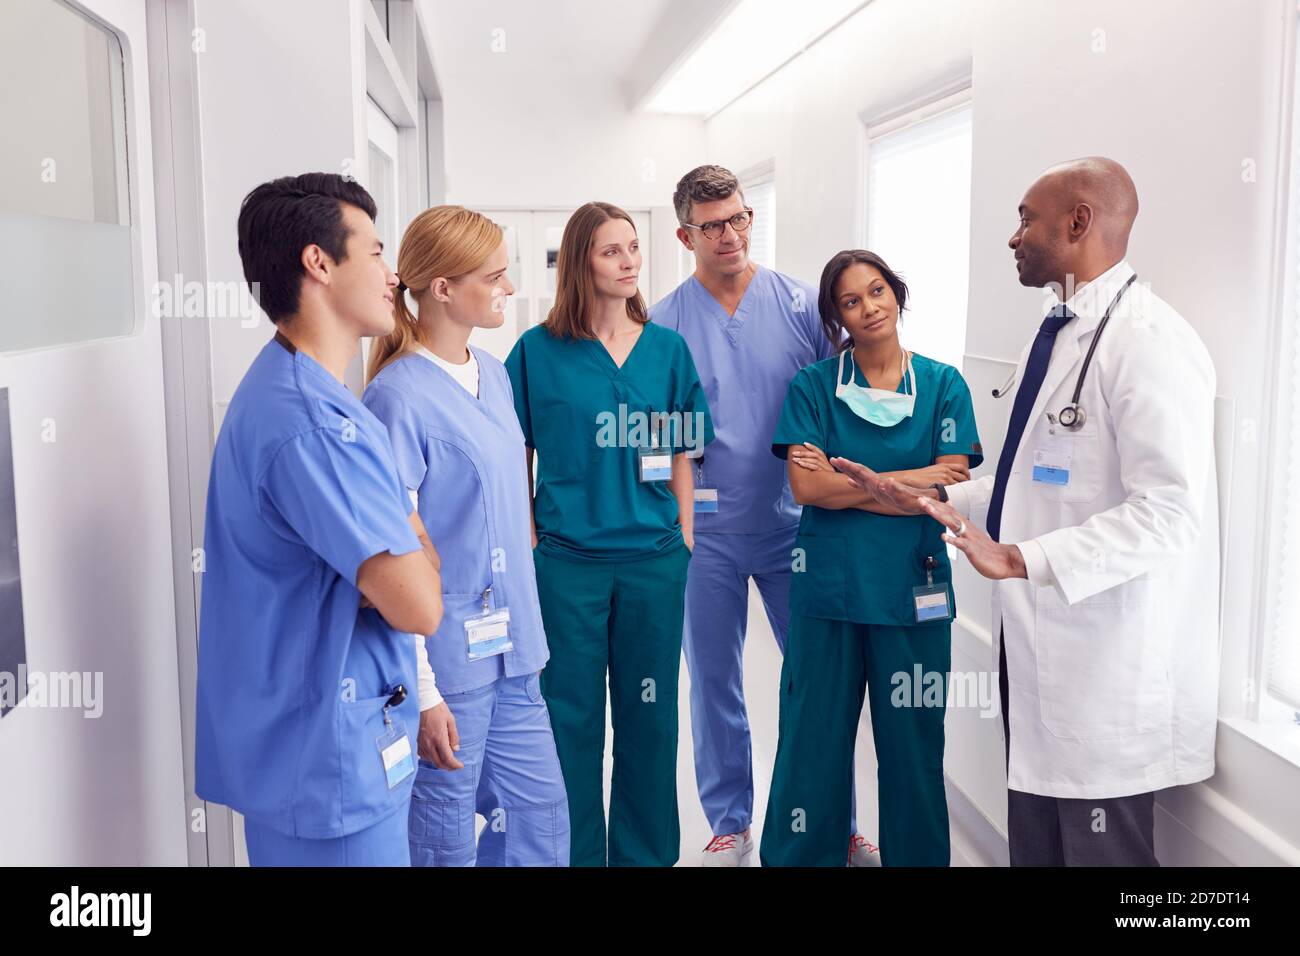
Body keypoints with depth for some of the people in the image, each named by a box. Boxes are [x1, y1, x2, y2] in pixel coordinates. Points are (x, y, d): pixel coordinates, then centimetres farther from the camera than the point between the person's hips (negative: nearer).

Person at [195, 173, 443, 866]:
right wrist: (420, 543, -6)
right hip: (327, 757, -10)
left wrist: (398, 539, -4)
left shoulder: (281, 387, 9)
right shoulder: (311, 422, -25)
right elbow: (418, 606, -27)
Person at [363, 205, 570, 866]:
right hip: (446, 657, -7)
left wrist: (524, 625, 15)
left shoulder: (493, 374, 7)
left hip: (510, 647, 8)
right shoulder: (400, 397, -17)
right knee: (446, 836, 9)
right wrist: (420, 692, -17)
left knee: (542, 814, 16)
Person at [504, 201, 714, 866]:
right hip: (567, 560, -2)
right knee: (572, 715, 8)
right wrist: (529, 538, -4)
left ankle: (645, 851, 30)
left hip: (654, 559, 2)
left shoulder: (667, 349, 4)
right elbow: (517, 456, 2)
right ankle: (576, 852, 26)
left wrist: (685, 545, 4)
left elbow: (680, 455, 8)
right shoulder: (538, 350, -2)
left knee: (649, 713, 12)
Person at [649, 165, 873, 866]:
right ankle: (729, 822, 29)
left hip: (794, 524, 0)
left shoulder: (802, 305, -1)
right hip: (708, 531, 0)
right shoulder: (664, 323, -2)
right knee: (713, 680, 11)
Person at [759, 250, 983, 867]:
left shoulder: (943, 385, 4)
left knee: (913, 742, 9)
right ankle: (800, 856, 23)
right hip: (828, 584, 0)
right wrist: (908, 479, -9)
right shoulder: (813, 385, 2)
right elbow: (806, 487, -9)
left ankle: (914, 857, 27)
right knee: (815, 740, 7)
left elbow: (952, 490, -7)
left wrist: (843, 479, -10)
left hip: (912, 586, 1)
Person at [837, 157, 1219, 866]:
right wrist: (931, 501, 11)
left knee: (1097, 850, 5)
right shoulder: (1052, 337, 13)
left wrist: (1020, 560, -28)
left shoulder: (1149, 342, -17)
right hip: (1038, 648, 9)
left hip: (1108, 669, -9)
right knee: (1033, 846, 19)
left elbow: (1166, 512, -24)